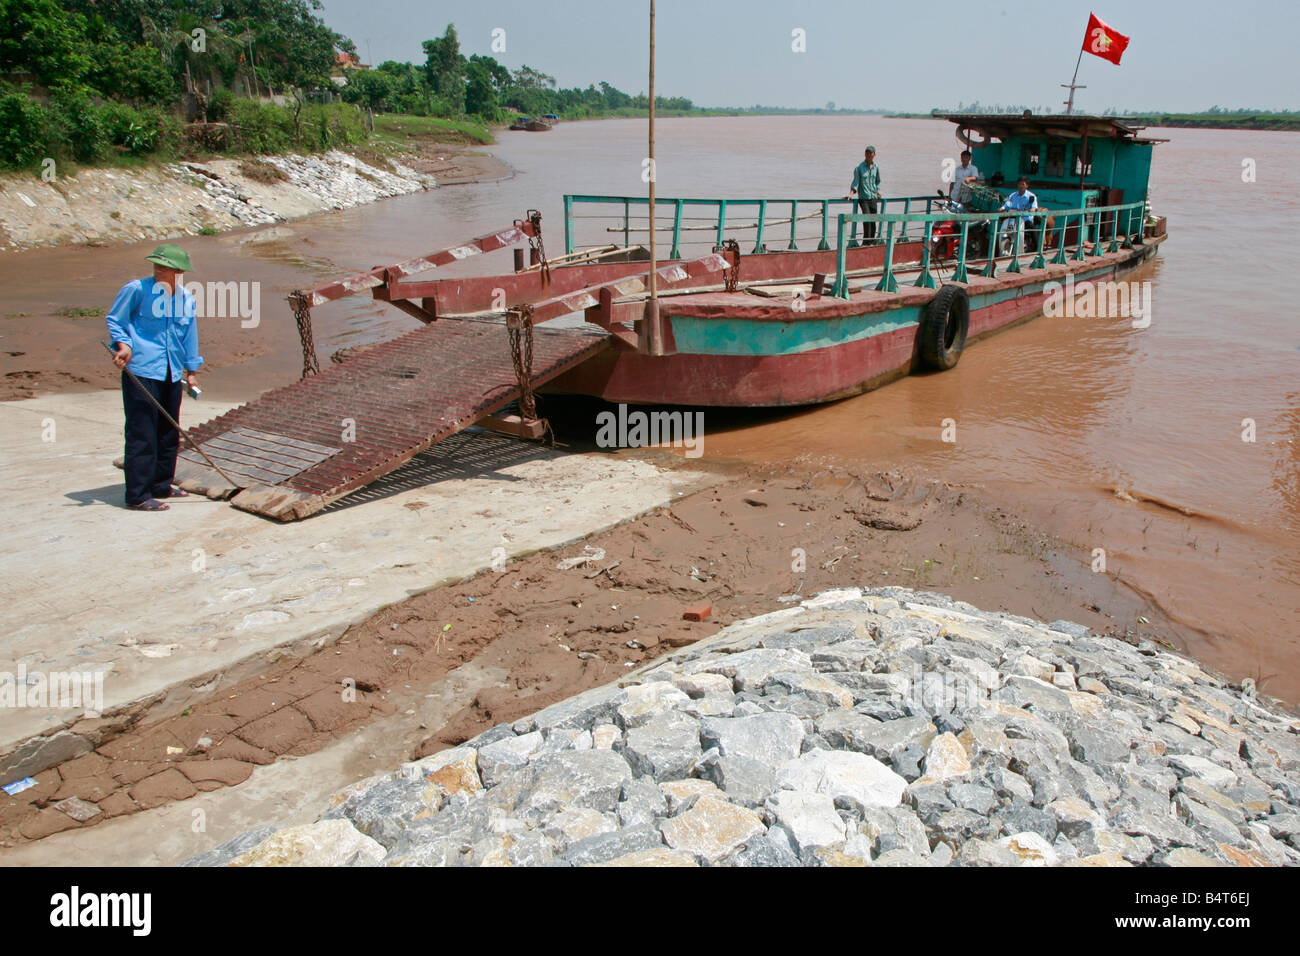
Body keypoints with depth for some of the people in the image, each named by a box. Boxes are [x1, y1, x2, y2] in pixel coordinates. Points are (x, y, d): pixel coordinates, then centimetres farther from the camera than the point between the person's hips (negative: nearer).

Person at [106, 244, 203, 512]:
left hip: (172, 375, 6)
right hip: (140, 371, -6)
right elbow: (114, 319, 2)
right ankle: (138, 495, 0)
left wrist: (191, 371, 20)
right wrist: (123, 344, -14)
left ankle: (160, 485, 28)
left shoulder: (186, 298, 8)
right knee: (141, 434, -6)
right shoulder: (137, 289, -7)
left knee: (169, 433, 13)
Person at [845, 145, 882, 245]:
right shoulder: (859, 167, -3)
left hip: (873, 198, 4)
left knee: (873, 221, 3)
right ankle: (866, 242, -19)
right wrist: (851, 194, -17)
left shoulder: (876, 167, 10)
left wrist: (878, 190, 13)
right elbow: (855, 183, -5)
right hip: (863, 198, -4)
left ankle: (871, 242, 14)